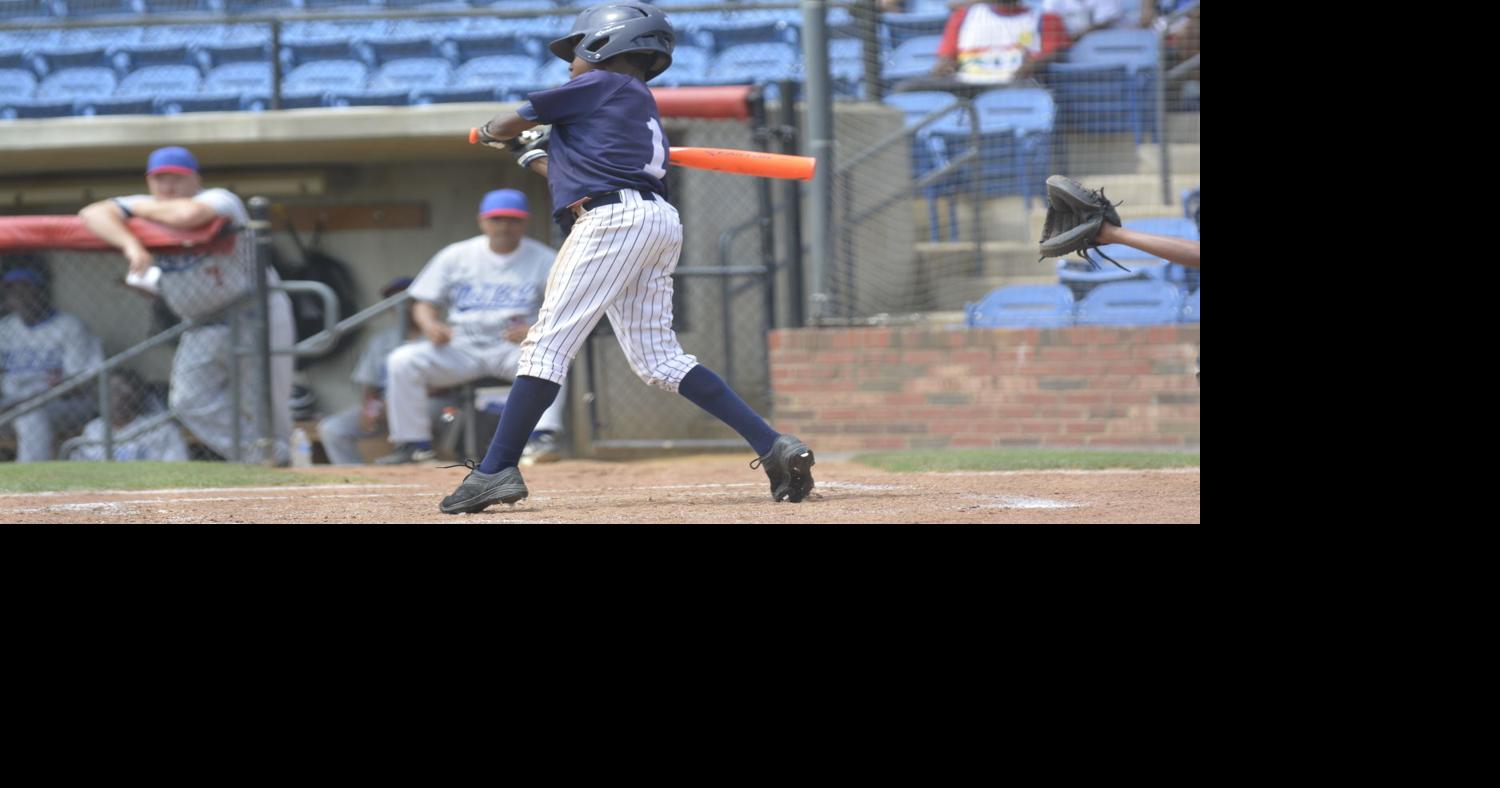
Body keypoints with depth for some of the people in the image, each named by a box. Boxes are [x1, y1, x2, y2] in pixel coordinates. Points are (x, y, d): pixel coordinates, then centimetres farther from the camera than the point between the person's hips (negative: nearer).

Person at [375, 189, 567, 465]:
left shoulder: (543, 259, 4)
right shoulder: (455, 256, 9)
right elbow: (424, 302, 12)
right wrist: (430, 325, -13)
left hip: (514, 347, -2)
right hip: (461, 347, 2)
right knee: (403, 361, -21)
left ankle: (543, 437, -40)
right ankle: (414, 444, -13)